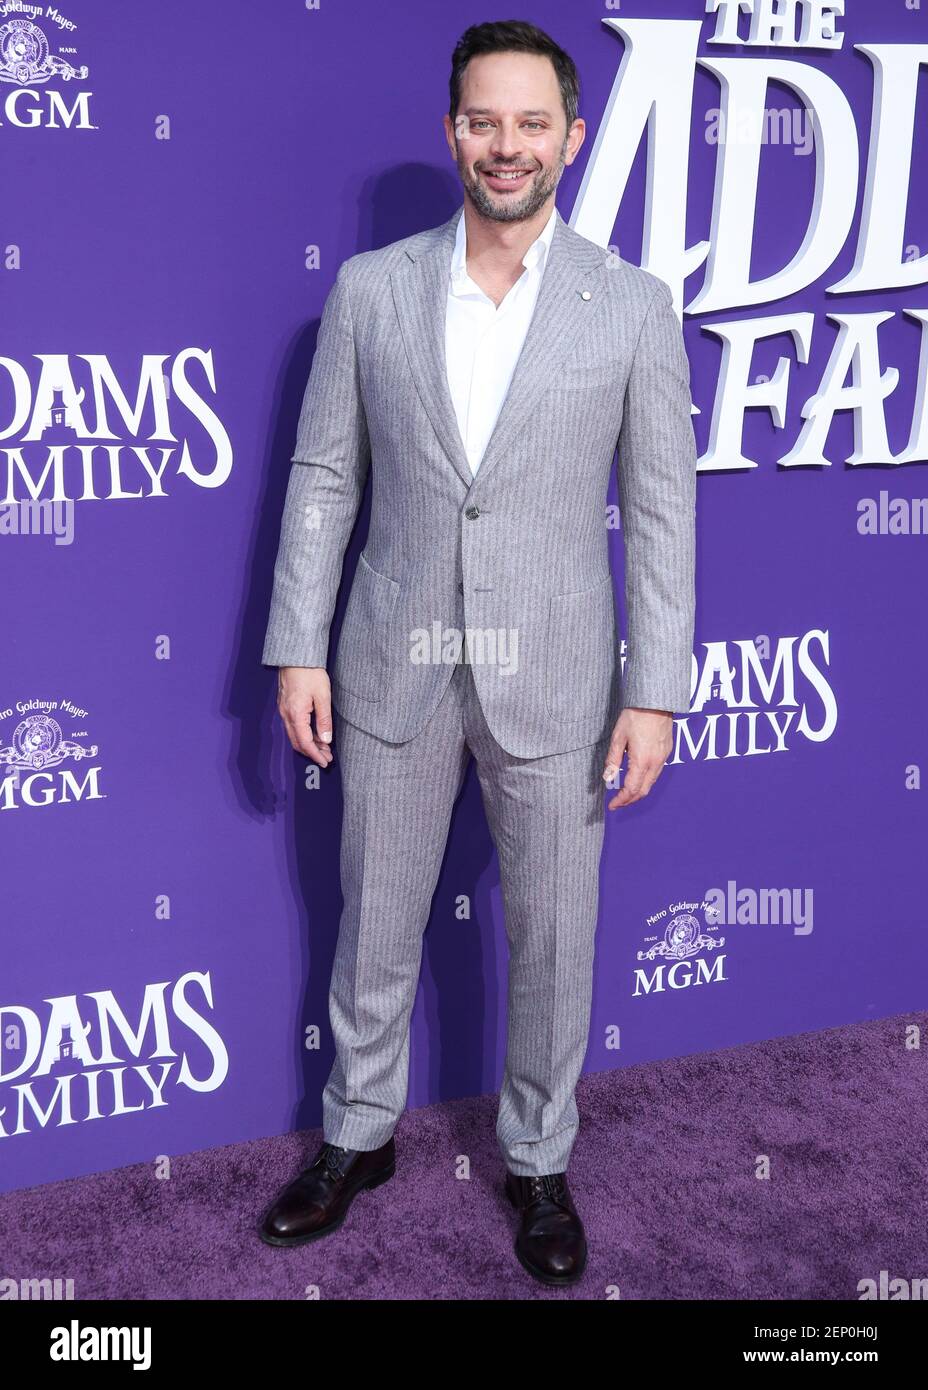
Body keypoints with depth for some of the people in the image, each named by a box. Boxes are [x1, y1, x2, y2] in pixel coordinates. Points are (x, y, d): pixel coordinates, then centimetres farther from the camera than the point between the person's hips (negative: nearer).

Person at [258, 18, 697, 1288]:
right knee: (374, 925, 15)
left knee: (553, 940, 11)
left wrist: (655, 692, -6)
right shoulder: (371, 288, 0)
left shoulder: (634, 306, -4)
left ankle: (539, 1161, 34)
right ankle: (359, 1136, 38)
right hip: (395, 668, 1)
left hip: (552, 679, -1)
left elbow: (661, 510, -2)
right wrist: (298, 650, -1)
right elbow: (324, 479, 4)